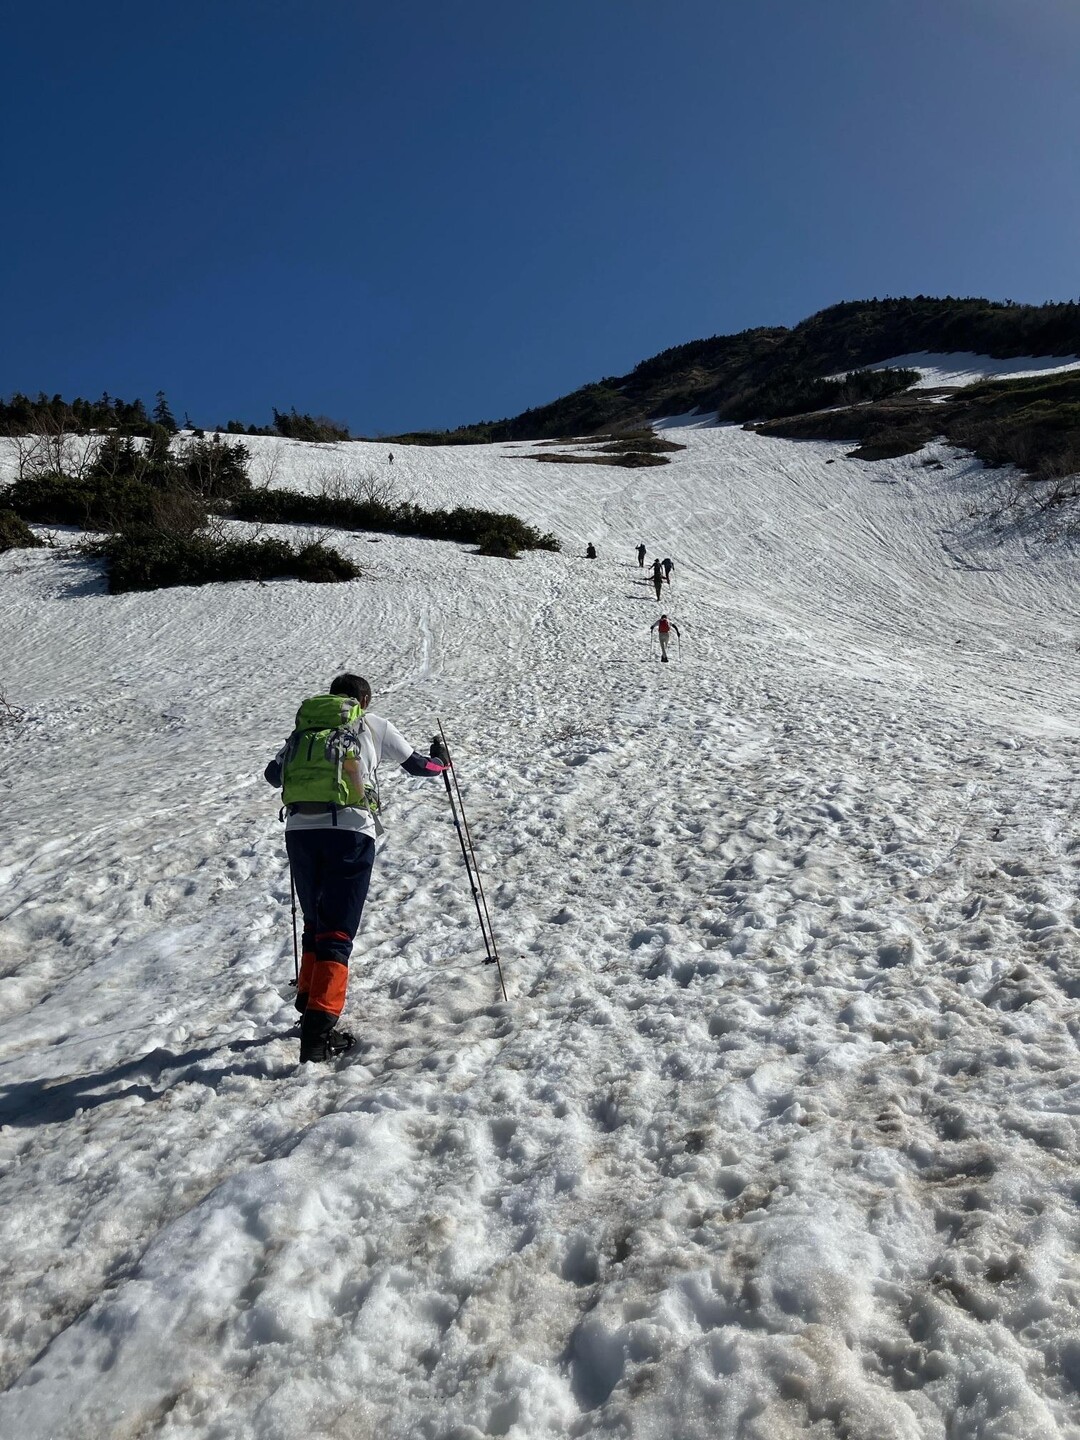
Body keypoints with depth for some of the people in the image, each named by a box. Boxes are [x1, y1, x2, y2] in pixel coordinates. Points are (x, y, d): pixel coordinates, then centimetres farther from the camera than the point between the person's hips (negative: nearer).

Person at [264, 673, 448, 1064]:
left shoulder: (304, 727, 24)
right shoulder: (373, 725, 17)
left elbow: (272, 774, 31)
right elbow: (416, 764, 25)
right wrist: (440, 761, 46)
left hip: (300, 829, 4)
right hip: (350, 830, -3)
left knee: (314, 924, 22)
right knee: (336, 932, -3)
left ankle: (309, 1005, 27)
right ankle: (319, 1028, -13)